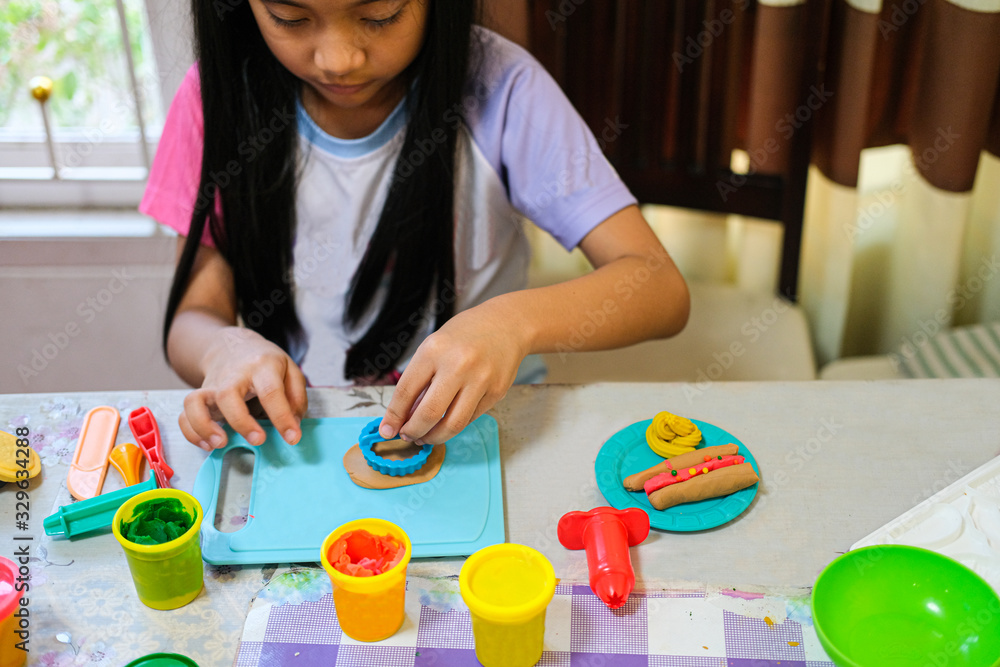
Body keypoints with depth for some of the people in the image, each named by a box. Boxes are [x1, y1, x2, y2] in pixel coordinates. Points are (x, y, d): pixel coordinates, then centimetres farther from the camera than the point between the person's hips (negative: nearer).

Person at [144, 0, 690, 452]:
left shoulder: (497, 87, -14)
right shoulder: (220, 95, -7)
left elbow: (662, 289, -17)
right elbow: (192, 320, -3)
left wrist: (517, 321, -35)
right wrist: (224, 347, -26)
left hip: (474, 426, -2)